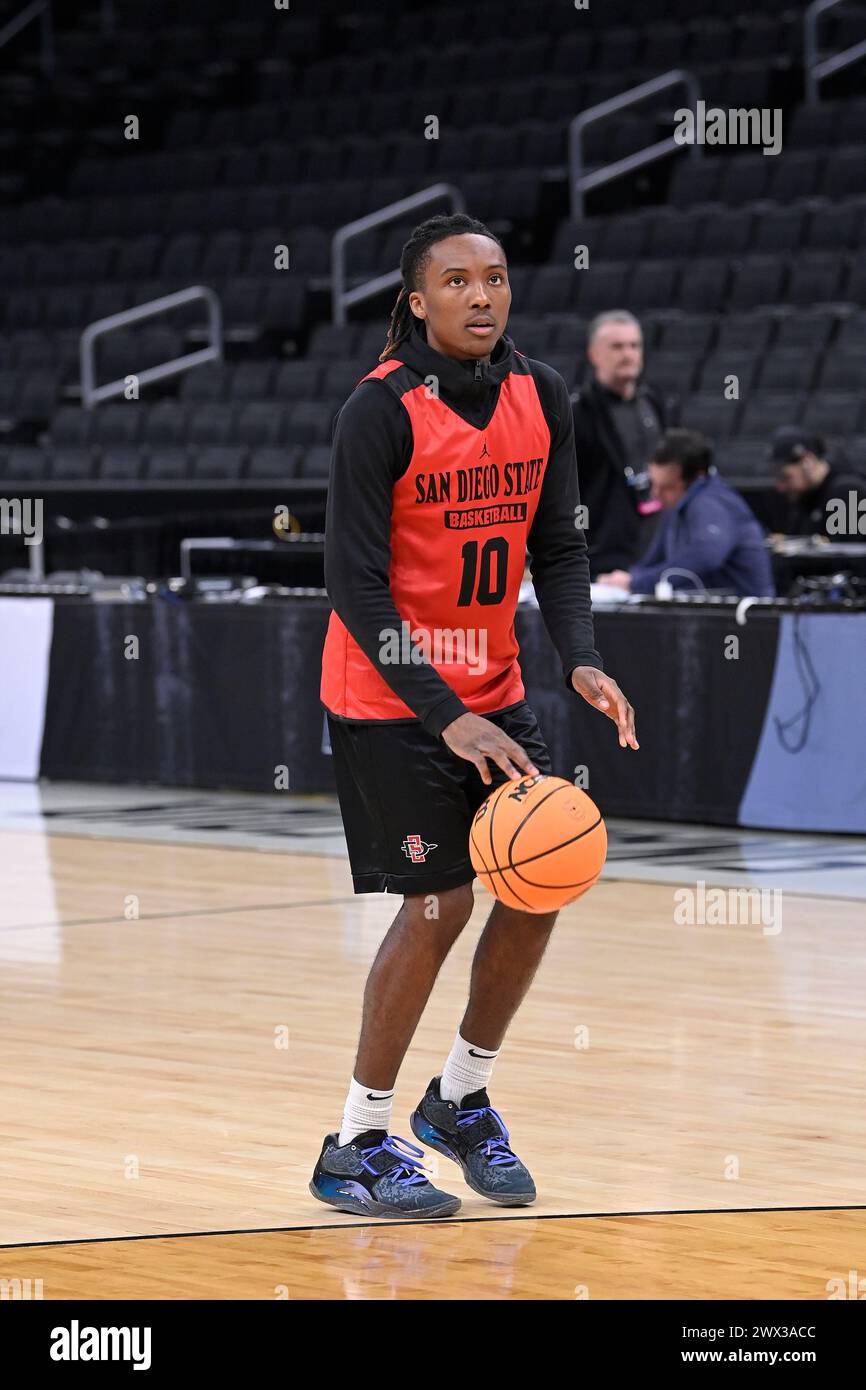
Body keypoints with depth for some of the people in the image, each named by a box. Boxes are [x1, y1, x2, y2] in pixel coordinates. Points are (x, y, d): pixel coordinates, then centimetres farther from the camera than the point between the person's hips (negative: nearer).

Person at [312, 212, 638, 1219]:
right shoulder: (380, 410, -19)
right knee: (439, 903, -10)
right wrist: (445, 717, -29)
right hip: (388, 697, -6)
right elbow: (354, 582, -21)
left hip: (494, 687, 6)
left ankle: (461, 1101, 23)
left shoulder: (540, 396, -1)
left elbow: (557, 546, 5)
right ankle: (356, 1148, 3)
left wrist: (581, 663, -14)